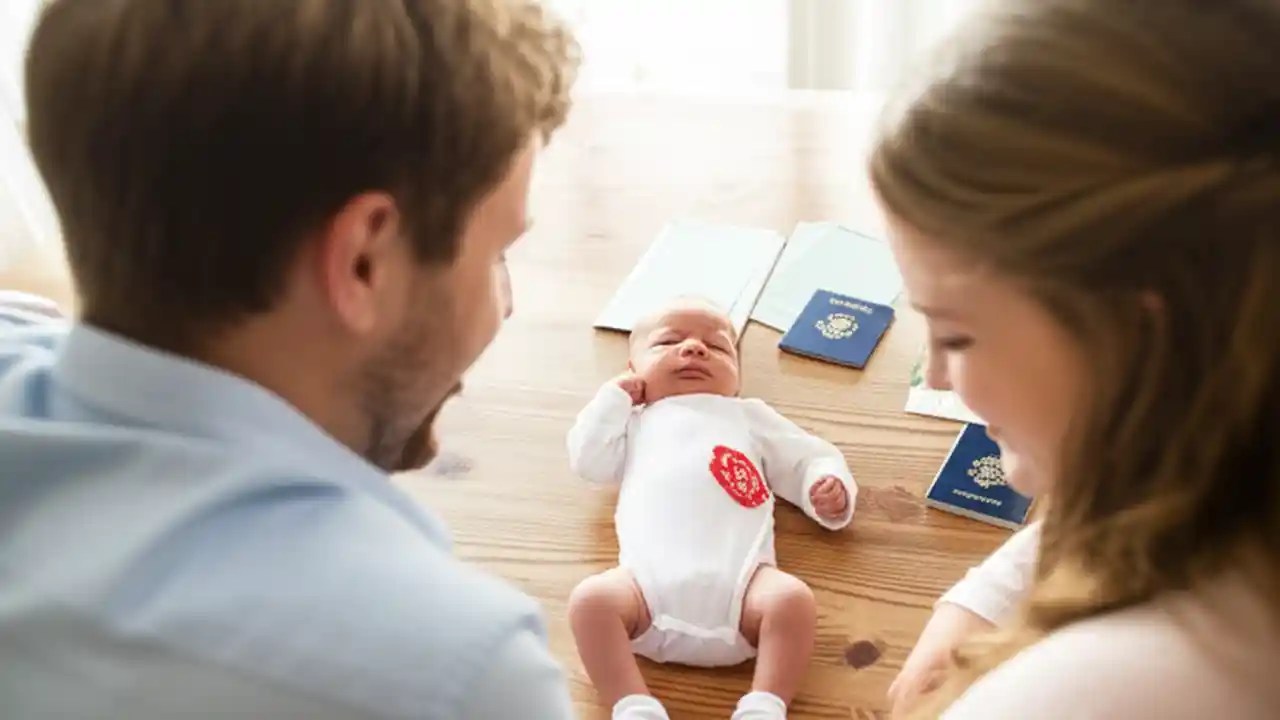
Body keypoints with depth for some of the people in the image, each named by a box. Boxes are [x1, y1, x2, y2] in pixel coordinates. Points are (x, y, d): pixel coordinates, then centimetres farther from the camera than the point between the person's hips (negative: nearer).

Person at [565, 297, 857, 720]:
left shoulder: (750, 417, 35)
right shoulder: (638, 422, 35)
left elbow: (811, 459, 29)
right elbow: (588, 460, 20)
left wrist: (830, 487, 6)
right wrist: (616, 395, 26)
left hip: (737, 577, 0)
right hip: (651, 579, 0)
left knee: (792, 598, -30)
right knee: (592, 599, -29)